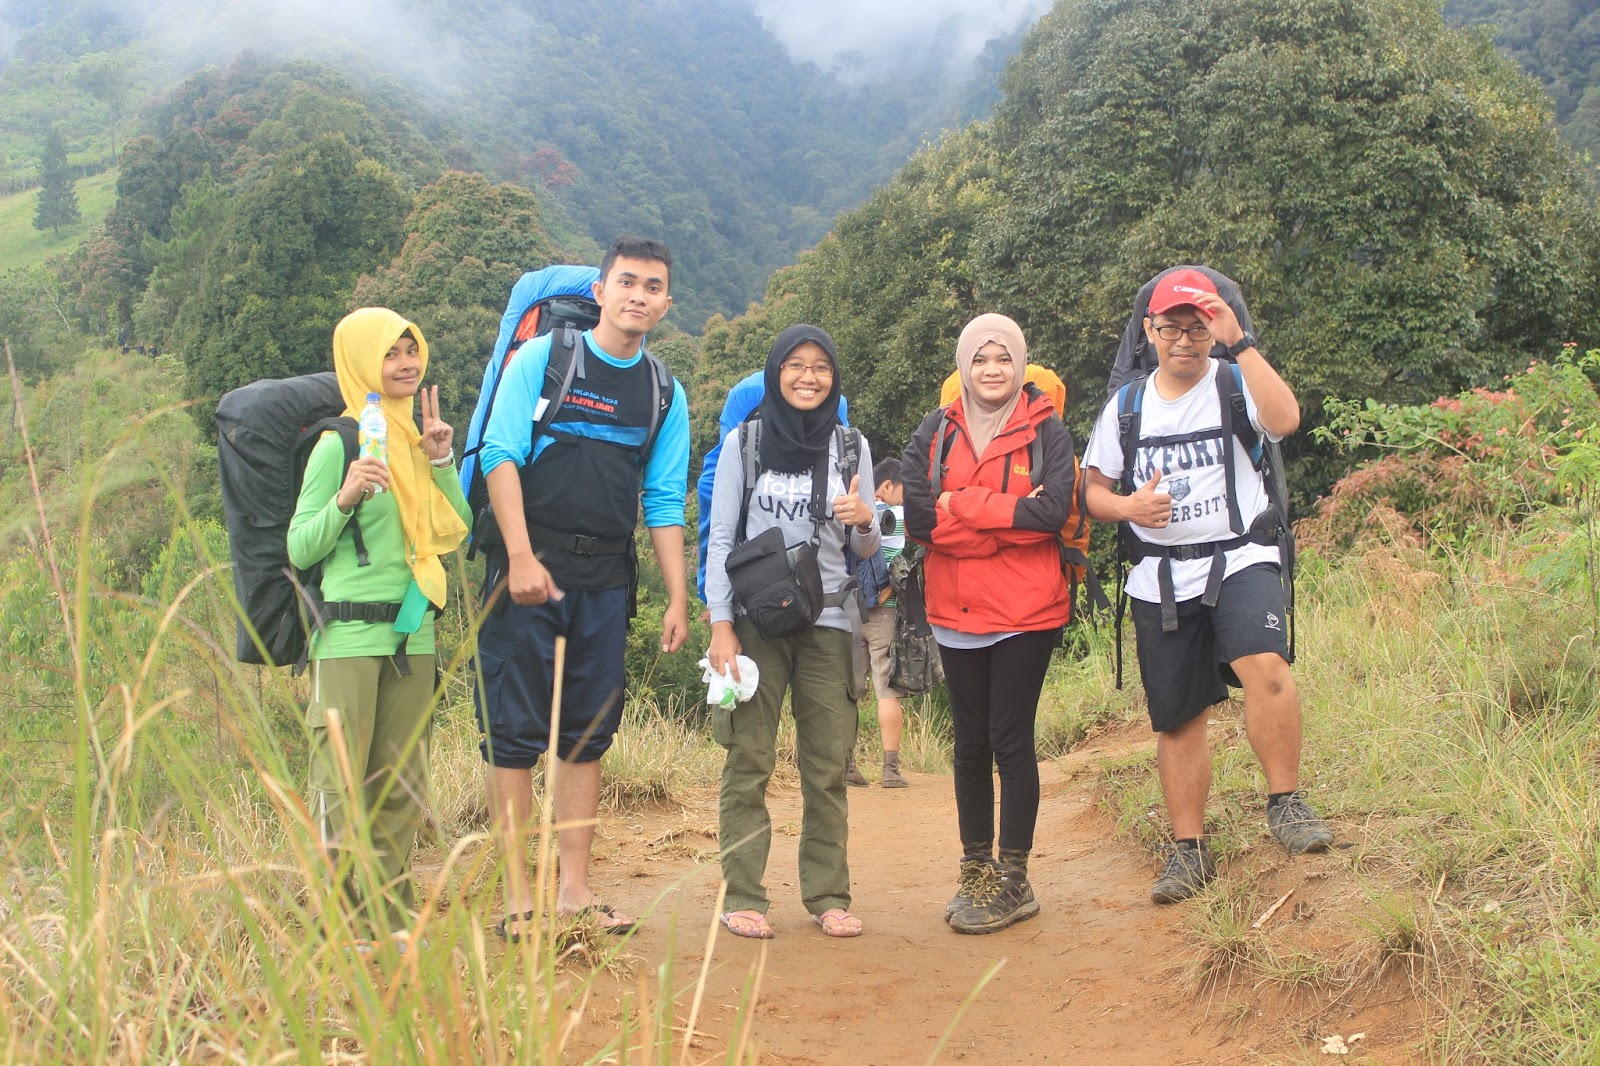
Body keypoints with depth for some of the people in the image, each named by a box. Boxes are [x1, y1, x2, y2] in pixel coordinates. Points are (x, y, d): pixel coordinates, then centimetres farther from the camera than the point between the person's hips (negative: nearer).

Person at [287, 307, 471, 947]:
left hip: (412, 635, 7)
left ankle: (392, 918, 18)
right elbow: (299, 550, -6)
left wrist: (443, 462, 3)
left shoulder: (415, 439, 15)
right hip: (350, 636, -7)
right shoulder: (340, 444, -5)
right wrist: (344, 499, -21)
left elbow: (453, 533, 14)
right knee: (342, 785, -6)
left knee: (402, 785, 10)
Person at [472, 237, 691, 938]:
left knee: (589, 736, 7)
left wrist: (679, 598, 8)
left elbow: (664, 503, 14)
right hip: (530, 570, -4)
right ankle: (517, 895, 5)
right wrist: (521, 557, -15)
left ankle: (574, 888, 15)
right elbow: (501, 455, -6)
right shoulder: (542, 359, 1)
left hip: (606, 582, 4)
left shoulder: (664, 395, 13)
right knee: (515, 734, -2)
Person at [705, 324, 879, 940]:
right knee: (749, 762, -2)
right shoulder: (744, 441, 4)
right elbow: (720, 540, 2)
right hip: (755, 620, -1)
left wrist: (864, 521, -11)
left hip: (829, 623, 2)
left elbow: (866, 549, 13)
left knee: (828, 767, 2)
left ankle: (828, 895, 10)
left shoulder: (851, 447, 9)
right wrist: (721, 625, -7)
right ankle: (742, 897, 4)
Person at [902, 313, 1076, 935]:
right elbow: (916, 514, -8)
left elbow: (1053, 511, -16)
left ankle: (1013, 881, 9)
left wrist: (960, 505, -14)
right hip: (956, 612, 3)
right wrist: (1010, 516, -13)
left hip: (1026, 612, -3)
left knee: (1010, 740, -1)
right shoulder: (935, 431, 7)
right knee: (970, 744, 10)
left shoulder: (1046, 431, 0)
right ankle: (975, 872, 22)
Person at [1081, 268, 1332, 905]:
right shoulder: (1126, 406, 11)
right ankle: (1189, 850, 20)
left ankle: (1286, 803, -13)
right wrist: (1127, 506, -8)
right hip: (1161, 581, 3)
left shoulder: (1237, 384, 1)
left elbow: (1285, 420, -21)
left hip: (1240, 560, -3)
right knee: (1176, 719, 7)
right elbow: (1091, 490, 13)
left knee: (1264, 666, -30)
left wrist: (1239, 343, -23)